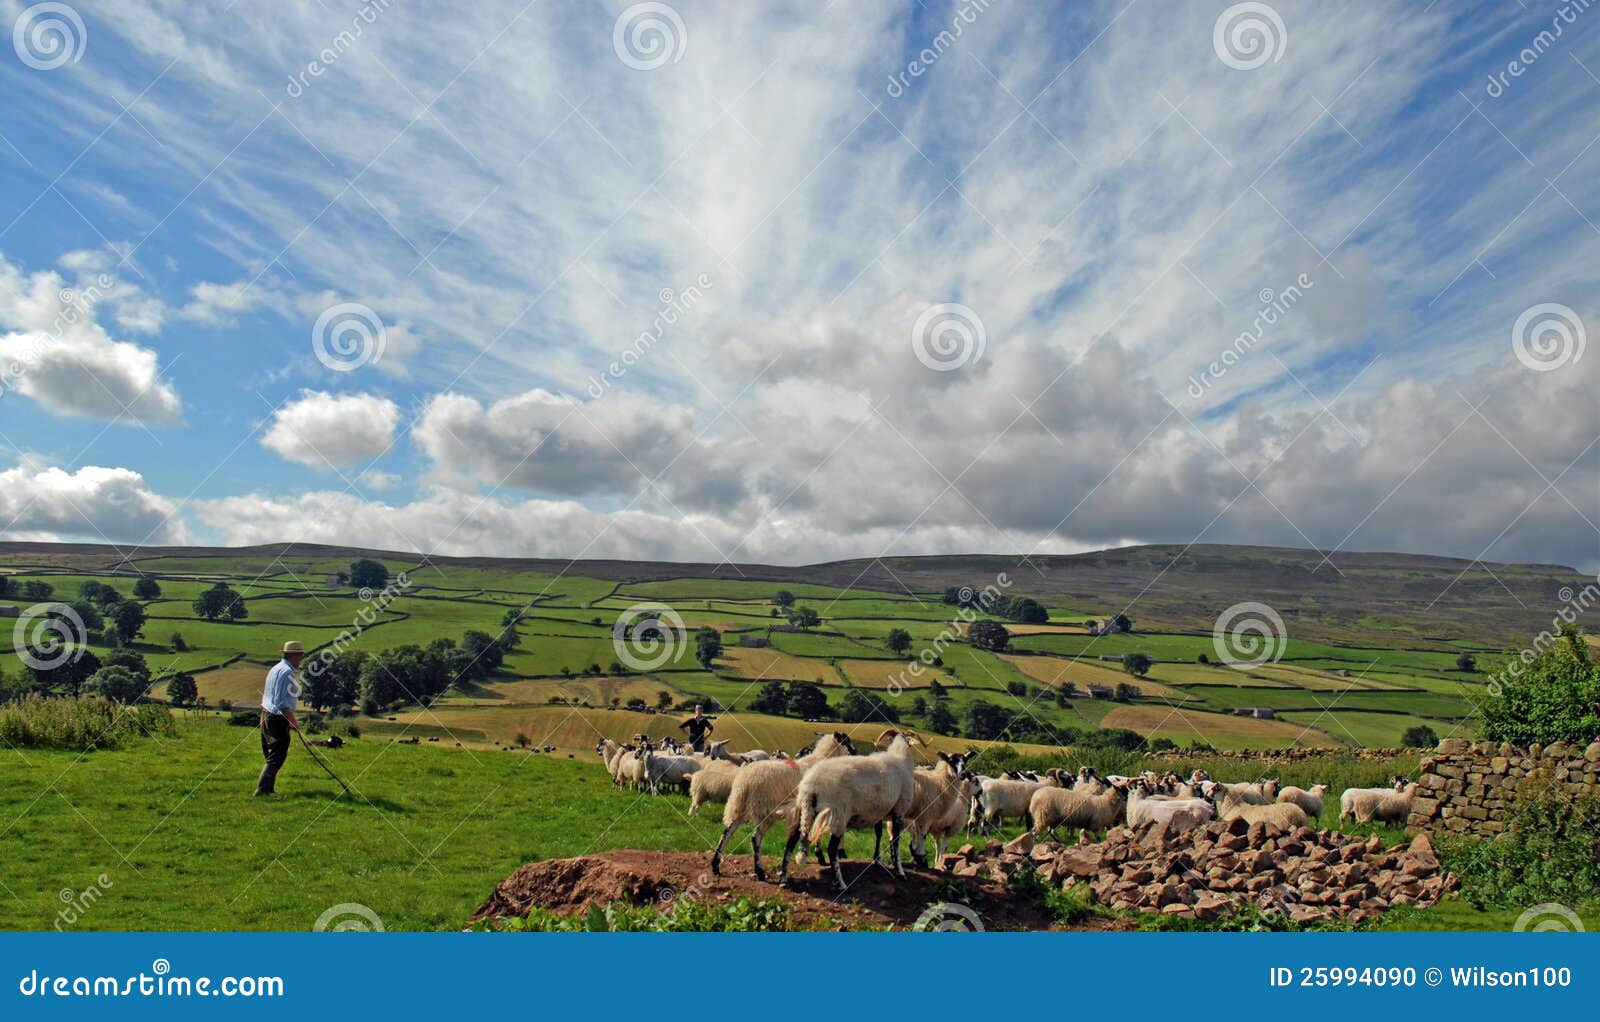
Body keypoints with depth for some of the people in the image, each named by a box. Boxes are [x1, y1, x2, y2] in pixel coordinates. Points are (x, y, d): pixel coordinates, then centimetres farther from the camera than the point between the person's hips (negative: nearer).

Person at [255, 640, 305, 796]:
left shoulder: (275, 668, 15)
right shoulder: (287, 672, -16)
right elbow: (282, 701, -22)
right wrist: (293, 720, -19)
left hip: (266, 715, 10)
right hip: (278, 719, -10)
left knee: (270, 756, 15)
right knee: (277, 757, -5)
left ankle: (267, 788, 20)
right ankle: (262, 789, -7)